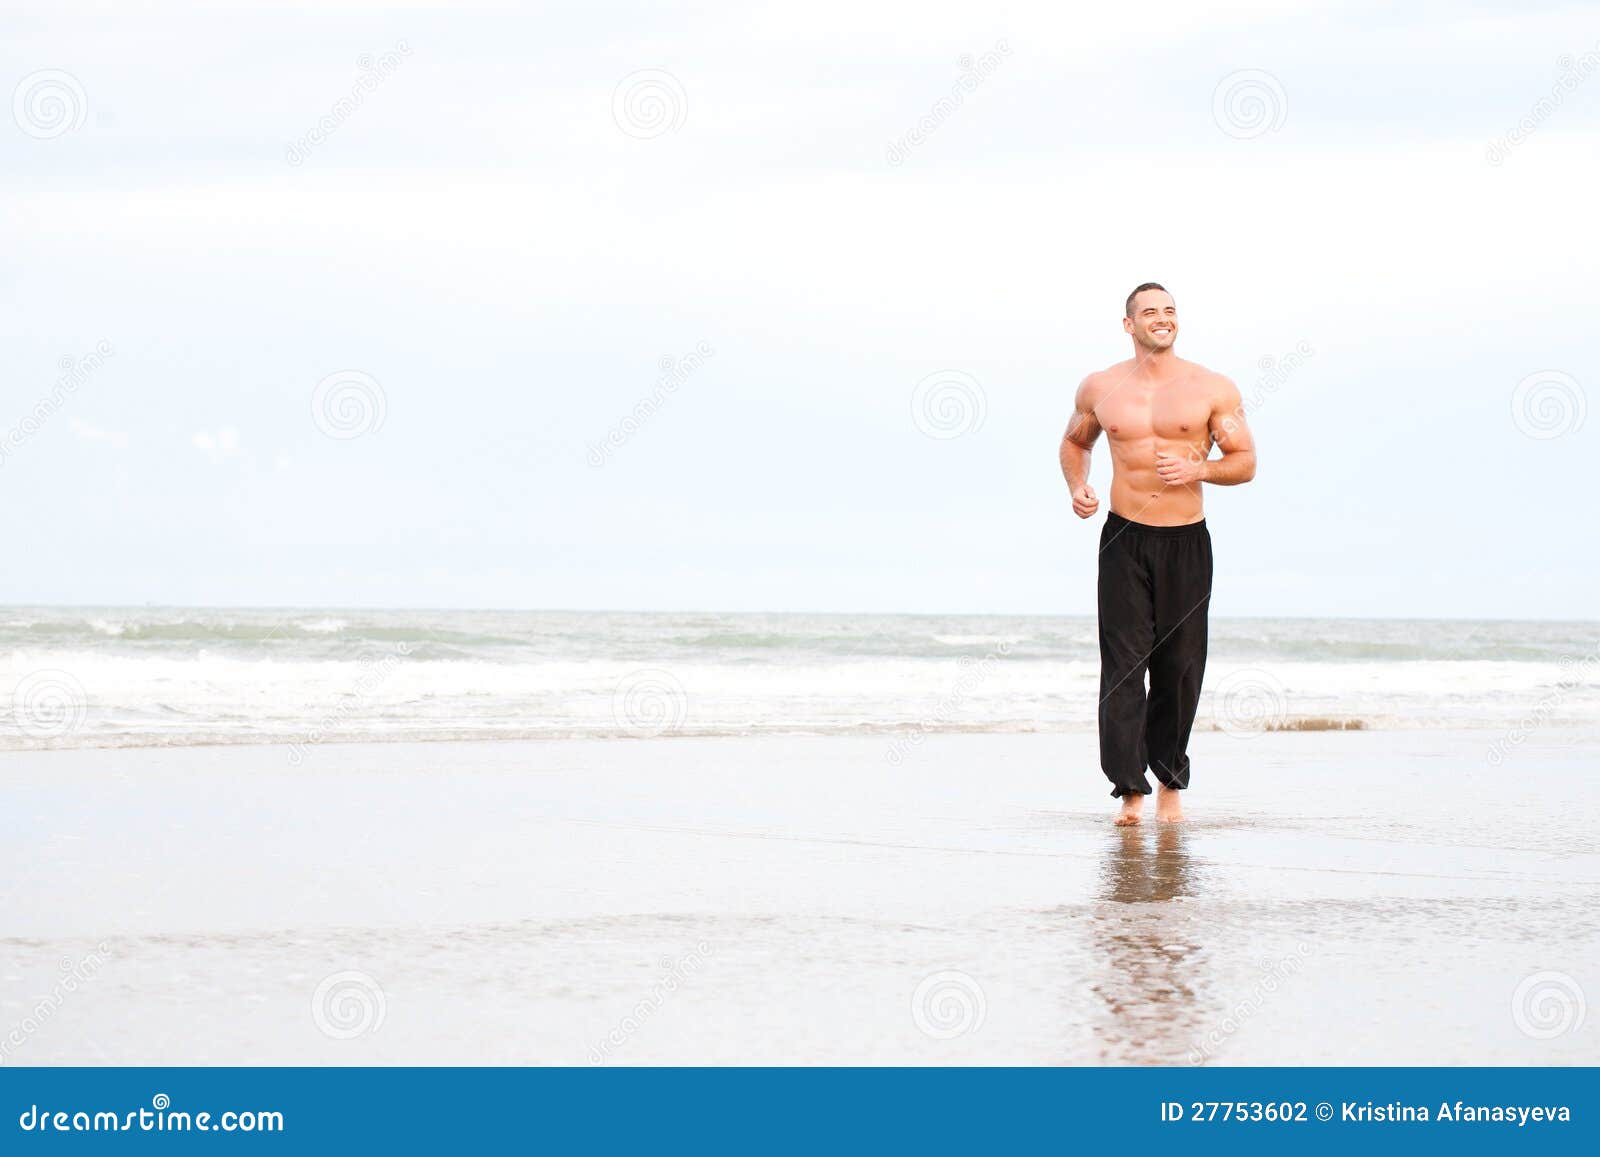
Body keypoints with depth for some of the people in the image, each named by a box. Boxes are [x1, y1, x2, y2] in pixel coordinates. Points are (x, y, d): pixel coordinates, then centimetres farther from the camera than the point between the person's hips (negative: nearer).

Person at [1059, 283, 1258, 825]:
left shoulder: (1212, 389, 2)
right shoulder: (1099, 388, 7)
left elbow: (1245, 462, 4)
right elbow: (1074, 442, 24)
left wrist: (1199, 469, -15)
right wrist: (1077, 486, 5)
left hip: (1186, 542, 0)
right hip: (1124, 540, 0)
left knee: (1178, 666, 4)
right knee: (1123, 663, -9)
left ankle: (1171, 781, 21)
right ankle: (1130, 789, -11)